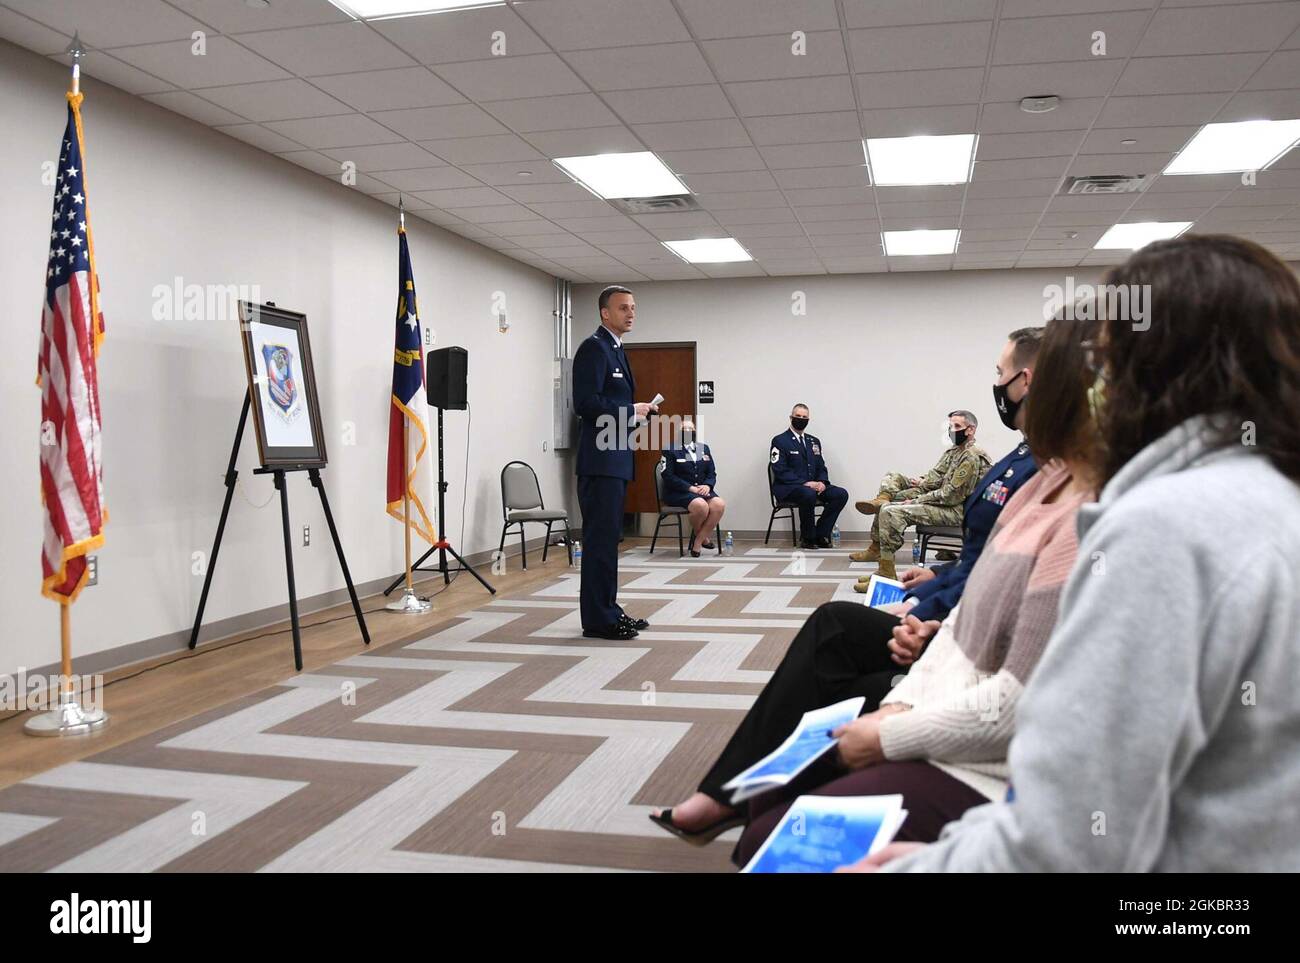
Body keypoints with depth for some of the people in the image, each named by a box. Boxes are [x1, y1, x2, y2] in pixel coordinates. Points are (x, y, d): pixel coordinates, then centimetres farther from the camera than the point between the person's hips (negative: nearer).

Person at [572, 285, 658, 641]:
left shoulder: (616, 349, 19)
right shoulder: (594, 348, -11)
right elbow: (585, 402, -21)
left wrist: (639, 410, 8)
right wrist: (631, 410, -13)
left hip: (616, 460, 10)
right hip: (600, 461, -10)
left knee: (607, 538, 14)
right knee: (600, 538, -7)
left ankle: (608, 611, 21)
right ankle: (598, 619, -1)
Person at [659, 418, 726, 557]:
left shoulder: (704, 448, 18)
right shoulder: (670, 450, 1)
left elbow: (712, 473, 14)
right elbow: (668, 477, -8)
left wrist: (707, 485, -9)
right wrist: (691, 488, -18)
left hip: (702, 490, 5)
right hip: (678, 492, -5)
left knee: (719, 504, -26)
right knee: (701, 506, -35)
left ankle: (697, 542, -15)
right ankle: (701, 537, -4)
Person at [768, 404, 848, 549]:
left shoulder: (814, 442, 19)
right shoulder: (780, 441, -2)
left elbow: (821, 467, 17)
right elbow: (780, 471, -12)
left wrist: (822, 482, -7)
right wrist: (804, 483, -21)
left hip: (813, 486, 6)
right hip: (787, 488, -6)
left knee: (841, 494, -17)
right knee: (809, 494, -38)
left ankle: (821, 534, -7)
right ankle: (808, 538, -17)